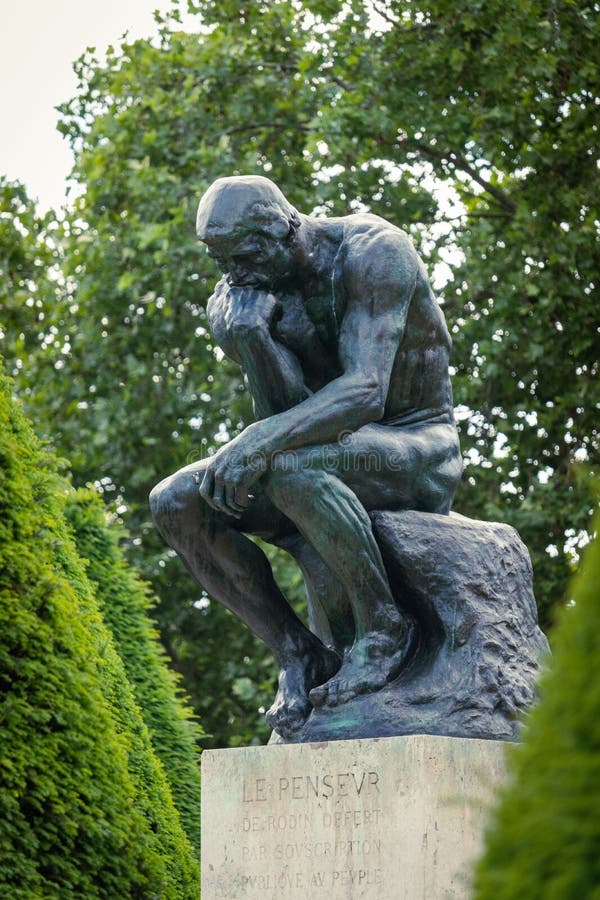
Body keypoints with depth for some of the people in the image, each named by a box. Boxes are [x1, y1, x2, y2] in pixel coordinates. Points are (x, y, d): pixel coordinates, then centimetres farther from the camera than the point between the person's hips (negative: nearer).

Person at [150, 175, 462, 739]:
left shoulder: (373, 251, -21)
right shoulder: (254, 288, -1)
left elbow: (366, 393, -34)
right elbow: (285, 414, -9)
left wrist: (261, 440, -46)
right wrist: (251, 337, -26)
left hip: (419, 450, -7)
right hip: (343, 453, 7)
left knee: (290, 466, -39)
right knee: (174, 502, -13)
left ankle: (384, 628, -21)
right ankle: (298, 652, -7)